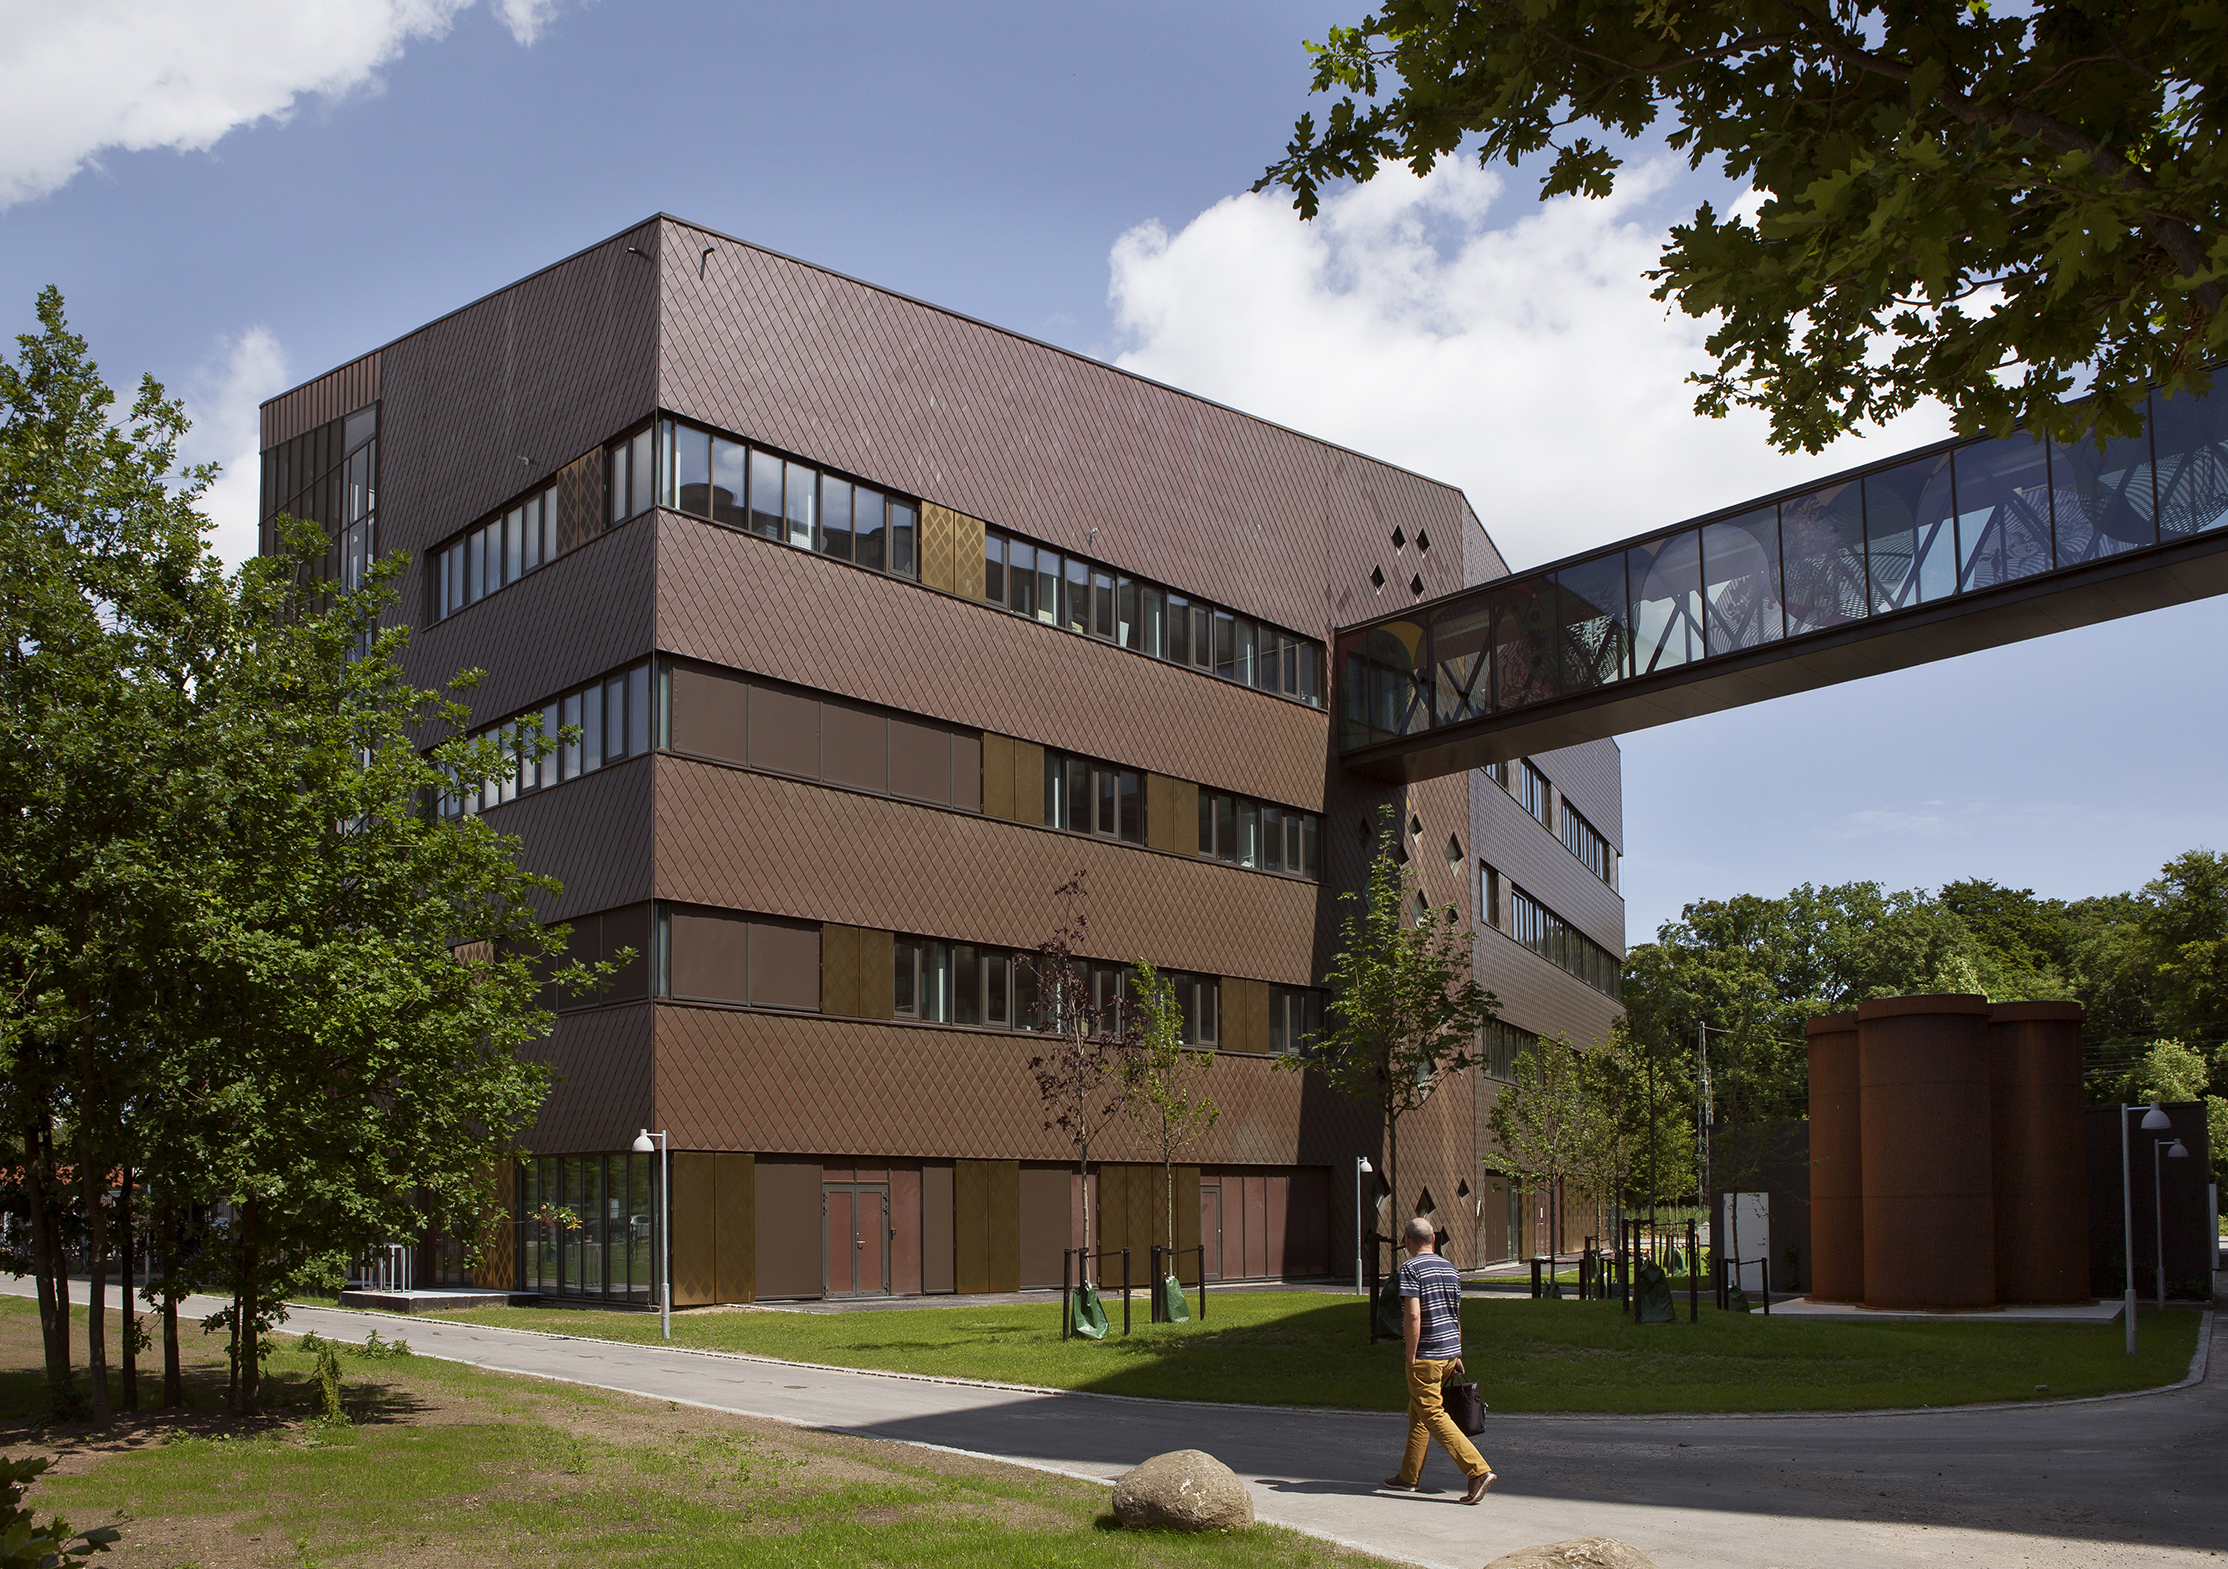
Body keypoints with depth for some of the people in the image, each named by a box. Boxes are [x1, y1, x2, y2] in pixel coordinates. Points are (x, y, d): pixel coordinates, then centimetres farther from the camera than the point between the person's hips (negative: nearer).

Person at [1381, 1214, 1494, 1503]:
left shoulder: (1411, 1268, -12)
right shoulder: (1449, 1269, 12)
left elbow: (1413, 1314, -20)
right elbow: (1456, 1315, 16)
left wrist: (1411, 1357, -16)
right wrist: (1457, 1355, 20)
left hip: (1426, 1354, -8)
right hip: (1450, 1350, 8)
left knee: (1434, 1416, -7)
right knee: (1418, 1414, 18)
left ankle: (1479, 1470, -17)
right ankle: (1409, 1477, 24)